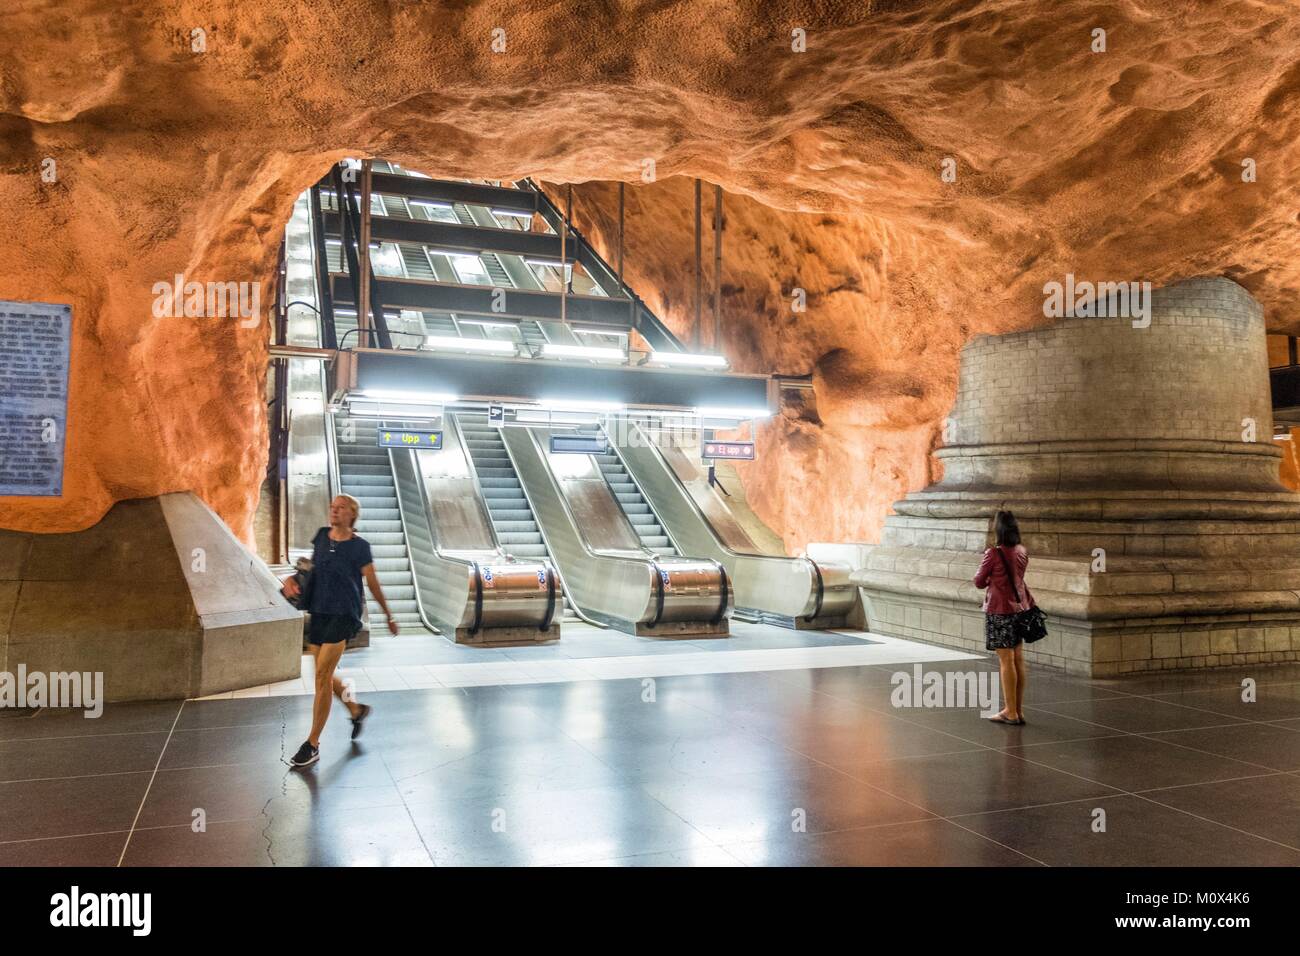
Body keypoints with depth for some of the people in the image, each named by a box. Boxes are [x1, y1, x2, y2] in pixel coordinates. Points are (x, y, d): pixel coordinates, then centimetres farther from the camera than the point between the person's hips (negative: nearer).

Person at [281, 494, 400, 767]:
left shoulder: (359, 547, -7)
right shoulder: (321, 537, 8)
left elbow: (373, 584, 1)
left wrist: (389, 616, 8)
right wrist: (292, 579, 0)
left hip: (343, 614, -6)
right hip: (318, 613, 6)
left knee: (322, 675, -10)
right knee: (325, 675, 13)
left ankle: (313, 745, -1)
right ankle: (357, 710, 39)